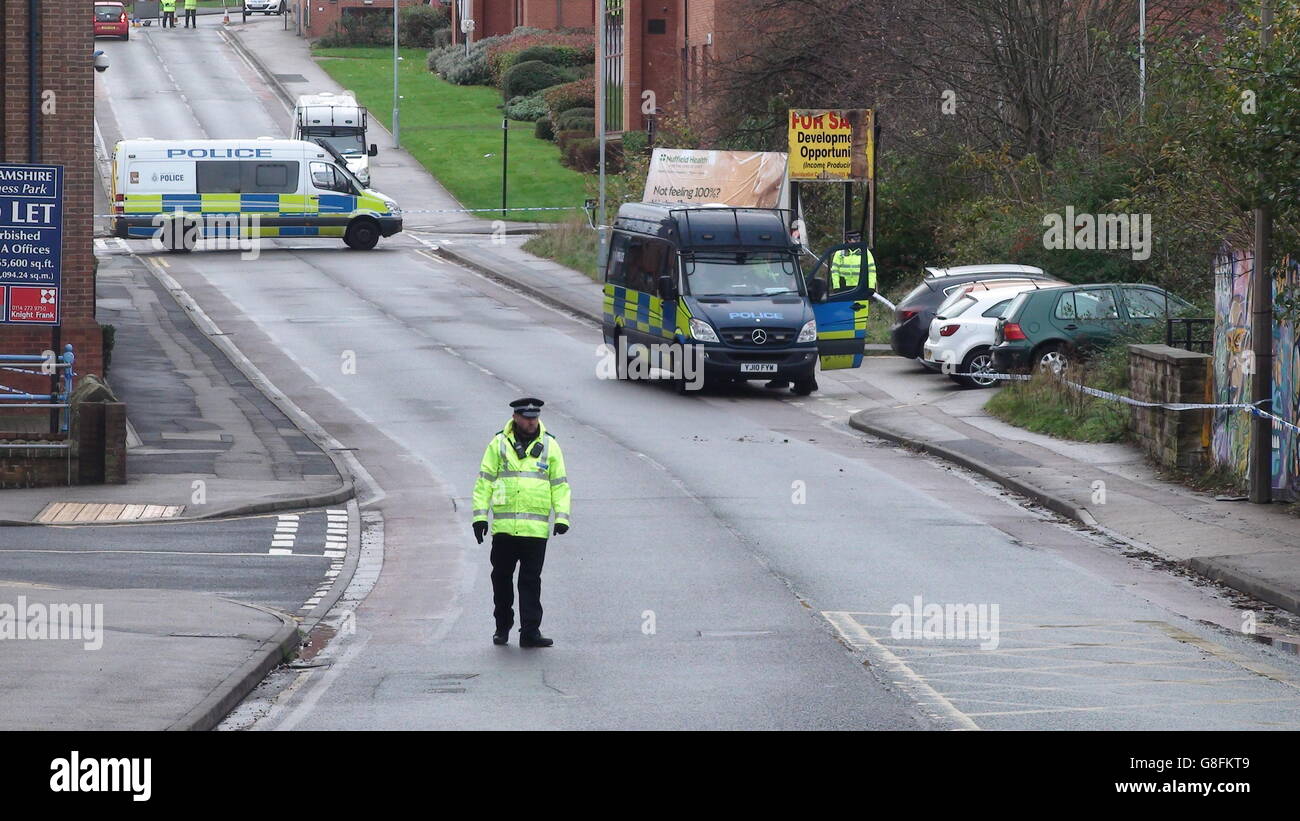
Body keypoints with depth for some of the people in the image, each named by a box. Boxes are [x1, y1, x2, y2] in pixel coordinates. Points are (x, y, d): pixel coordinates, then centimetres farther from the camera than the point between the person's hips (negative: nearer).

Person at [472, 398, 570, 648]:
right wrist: (480, 515, 0)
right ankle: (502, 627, 22)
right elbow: (484, 482, 7)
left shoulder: (549, 446, 8)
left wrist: (561, 517, -1)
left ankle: (530, 632, -1)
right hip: (503, 526, 1)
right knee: (501, 577, 8)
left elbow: (560, 485, 9)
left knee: (531, 580, -2)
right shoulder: (499, 444, 6)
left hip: (536, 528, 0)